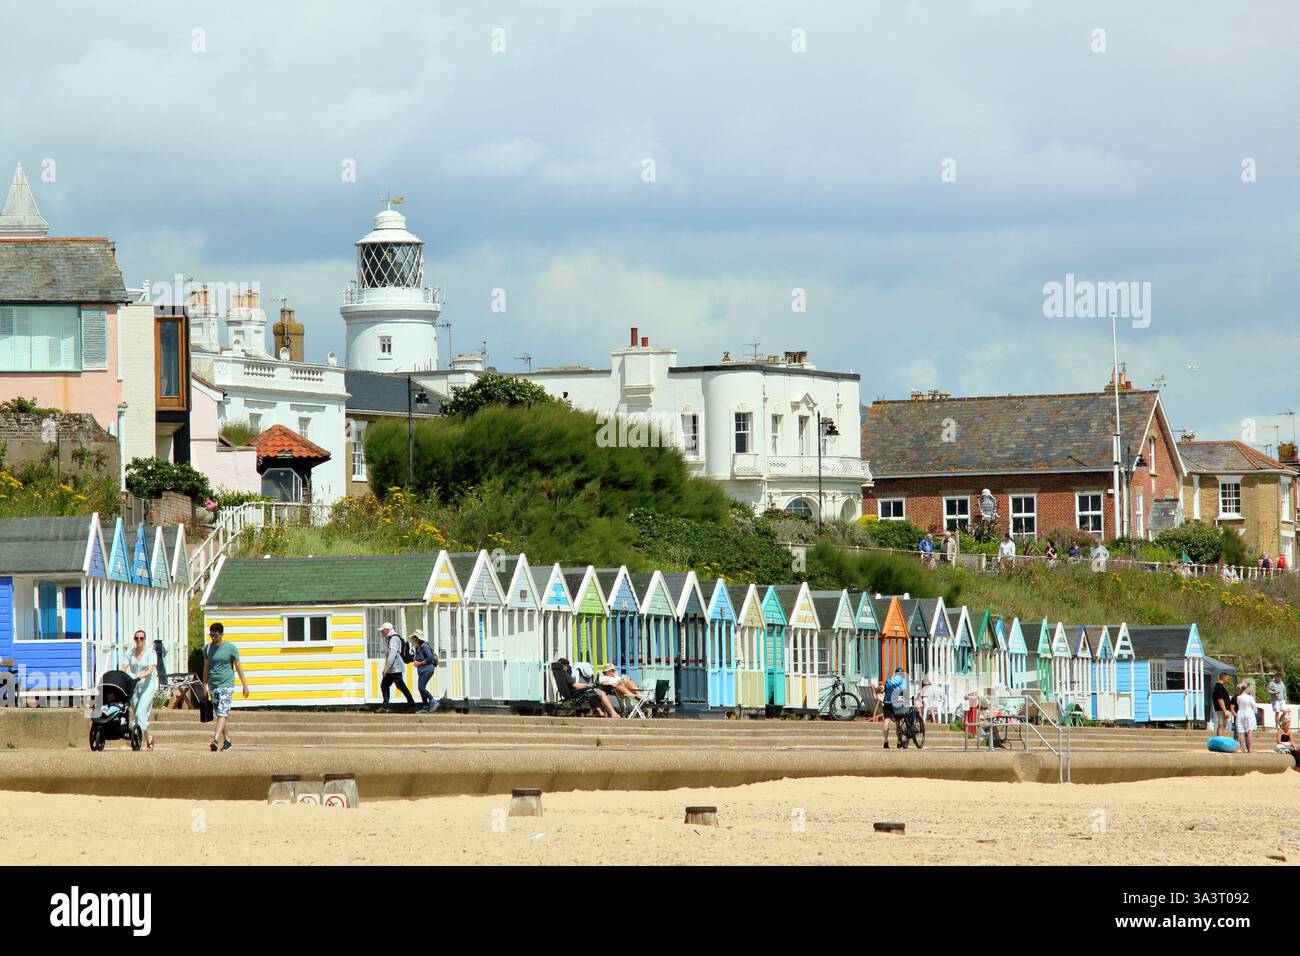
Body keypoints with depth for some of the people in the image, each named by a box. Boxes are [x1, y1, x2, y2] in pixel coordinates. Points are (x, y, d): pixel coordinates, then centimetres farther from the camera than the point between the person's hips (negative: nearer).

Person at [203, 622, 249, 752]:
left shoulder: (231, 648, -2)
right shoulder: (208, 648, 9)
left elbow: (238, 667, 2)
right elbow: (206, 668, 15)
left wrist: (245, 685, 2)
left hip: (226, 685, -5)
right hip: (213, 686, 5)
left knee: (222, 713, -15)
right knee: (221, 715, 8)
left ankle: (216, 740, -26)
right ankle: (227, 740, 16)